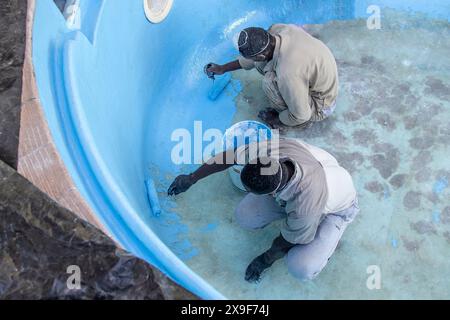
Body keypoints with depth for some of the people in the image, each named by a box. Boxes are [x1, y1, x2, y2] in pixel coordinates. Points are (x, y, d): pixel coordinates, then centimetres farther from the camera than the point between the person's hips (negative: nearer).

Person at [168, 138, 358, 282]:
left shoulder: (305, 206, -45)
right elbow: (229, 156, -17)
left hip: (336, 206, -5)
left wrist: (267, 260, -5)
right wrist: (191, 178, -8)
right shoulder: (273, 148, -35)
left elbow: (289, 241, -23)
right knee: (244, 216, -11)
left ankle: (325, 239, 6)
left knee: (302, 268, -25)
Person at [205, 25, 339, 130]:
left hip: (321, 106, -7)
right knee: (261, 64, -3)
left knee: (270, 81, -26)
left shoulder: (287, 74, -40)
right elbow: (255, 55, 3)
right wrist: (223, 69, 12)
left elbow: (300, 115, -26)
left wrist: (277, 120, -7)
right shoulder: (276, 29, -18)